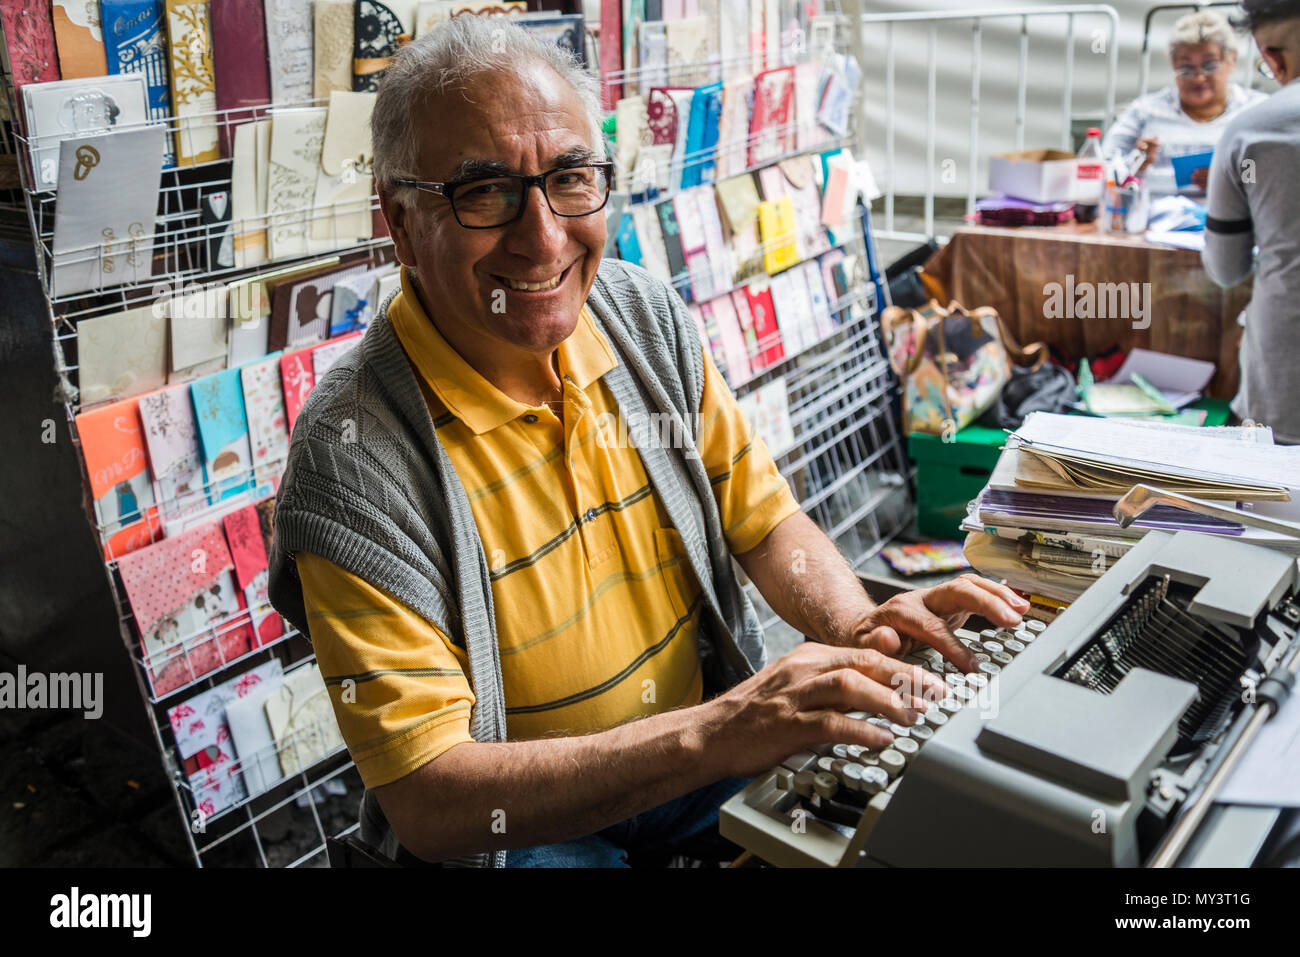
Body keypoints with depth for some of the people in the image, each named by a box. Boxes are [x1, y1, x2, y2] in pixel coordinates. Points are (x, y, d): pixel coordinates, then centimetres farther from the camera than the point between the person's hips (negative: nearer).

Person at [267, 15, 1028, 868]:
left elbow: (761, 516, 4)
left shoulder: (645, 313, -5)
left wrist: (854, 627, -17)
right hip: (518, 821, -4)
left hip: (716, 731, 5)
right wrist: (711, 734, -33)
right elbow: (427, 802, -24)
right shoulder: (355, 458, -23)